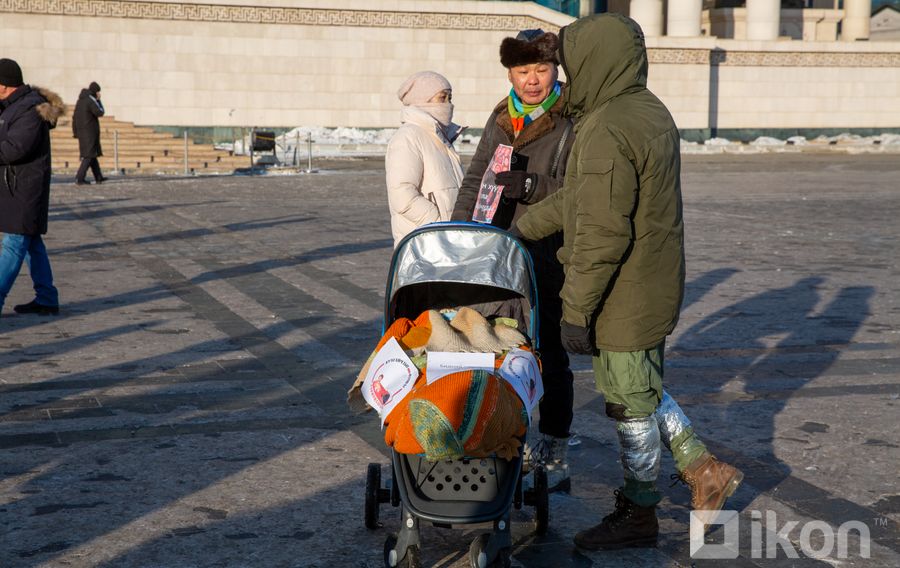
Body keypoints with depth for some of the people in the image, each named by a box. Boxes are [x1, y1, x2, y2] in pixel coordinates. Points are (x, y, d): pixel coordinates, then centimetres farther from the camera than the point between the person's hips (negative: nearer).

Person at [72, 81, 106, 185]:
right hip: (90, 132, -9)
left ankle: (98, 177, 24)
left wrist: (75, 132, 19)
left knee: (92, 154, 16)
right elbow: (100, 113, -12)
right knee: (89, 155, -6)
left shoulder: (80, 100, 13)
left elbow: (74, 117, 15)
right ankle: (79, 178, -12)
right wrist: (98, 100, -3)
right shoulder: (91, 100, -14)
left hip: (82, 132, 9)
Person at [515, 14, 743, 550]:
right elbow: (580, 198, 16)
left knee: (631, 403, 5)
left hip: (625, 296, -9)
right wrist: (516, 228, 20)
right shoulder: (651, 111, 10)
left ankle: (638, 515, 20)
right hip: (656, 285, 9)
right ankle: (706, 469, 27)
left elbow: (602, 235, -26)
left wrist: (576, 311, -19)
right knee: (643, 390, 24)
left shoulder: (607, 130, -23)